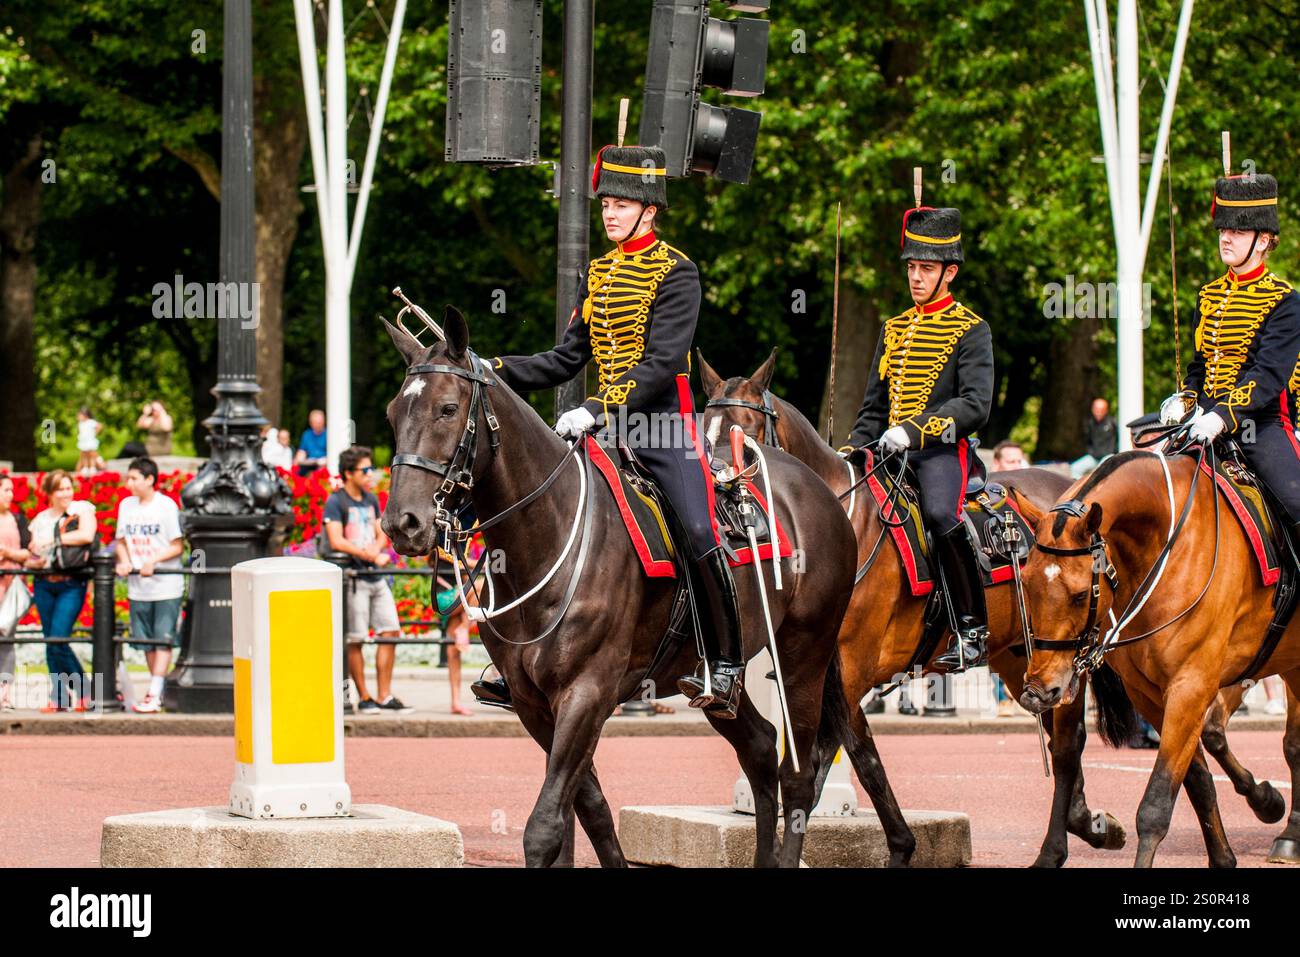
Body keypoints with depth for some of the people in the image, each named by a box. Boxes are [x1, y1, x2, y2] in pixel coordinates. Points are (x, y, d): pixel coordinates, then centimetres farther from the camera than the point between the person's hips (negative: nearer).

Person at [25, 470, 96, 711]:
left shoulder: (82, 509, 1)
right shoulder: (41, 519, 14)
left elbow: (87, 535, -17)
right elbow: (32, 551, 17)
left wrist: (53, 540, -11)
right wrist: (33, 562, -7)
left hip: (71, 585, -5)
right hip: (44, 585, 5)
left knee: (58, 641, -15)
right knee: (50, 644, 5)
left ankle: (85, 691, -1)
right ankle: (58, 698, 12)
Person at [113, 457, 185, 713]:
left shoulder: (166, 506, -7)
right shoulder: (126, 505, 9)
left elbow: (178, 546, -7)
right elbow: (121, 540, 15)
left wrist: (153, 561, -20)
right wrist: (124, 562, -5)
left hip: (167, 585, -5)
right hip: (138, 587, 5)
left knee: (163, 640, -8)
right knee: (147, 641, 8)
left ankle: (154, 695, -12)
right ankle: (157, 691, 18)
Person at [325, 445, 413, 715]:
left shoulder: (371, 500, 15)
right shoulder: (335, 502, -7)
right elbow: (337, 542, -16)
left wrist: (376, 549, -6)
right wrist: (371, 556, -17)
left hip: (377, 577, 7)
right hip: (352, 578, -7)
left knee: (390, 632, 3)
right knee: (355, 640, -3)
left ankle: (385, 696, 9)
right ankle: (364, 699, 5)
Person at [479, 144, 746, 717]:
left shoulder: (675, 272, -8)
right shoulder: (597, 273, 14)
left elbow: (663, 363, -17)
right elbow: (568, 359, 16)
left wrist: (596, 411, -26)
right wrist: (495, 371, 3)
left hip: (664, 421, -7)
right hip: (605, 425, 7)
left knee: (699, 536, -19)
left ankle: (726, 667, -7)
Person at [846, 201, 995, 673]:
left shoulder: (970, 330, 0)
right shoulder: (894, 329, 20)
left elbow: (976, 404, -13)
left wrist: (914, 430, -23)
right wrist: (855, 449, 8)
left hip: (942, 450, -6)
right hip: (891, 452, 6)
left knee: (939, 514, -34)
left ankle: (972, 631, -24)